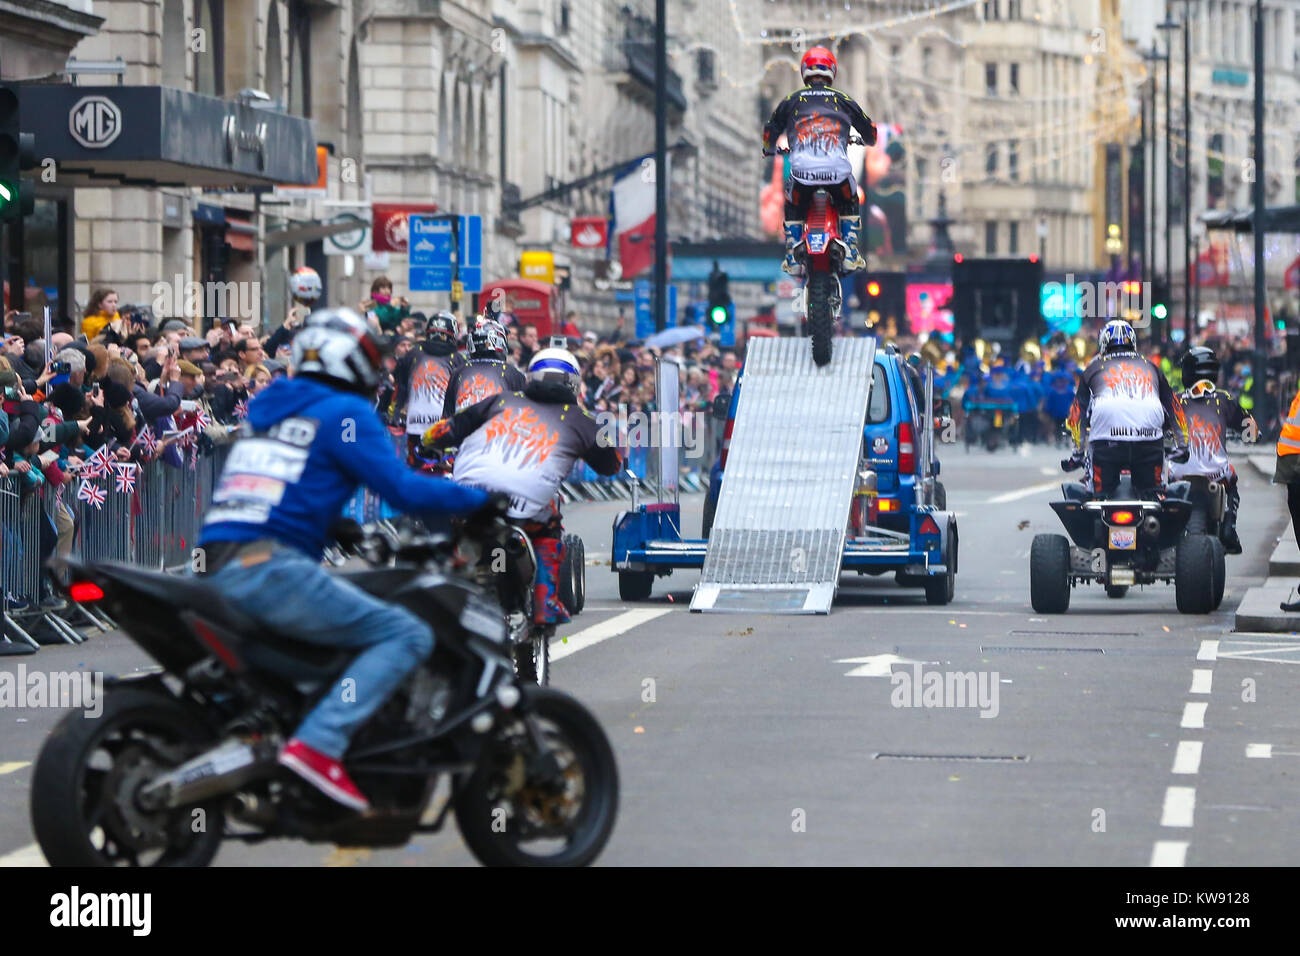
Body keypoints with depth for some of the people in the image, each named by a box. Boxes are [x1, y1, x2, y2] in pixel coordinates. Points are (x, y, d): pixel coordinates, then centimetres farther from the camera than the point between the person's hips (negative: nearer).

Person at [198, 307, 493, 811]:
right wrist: (478, 497, 7)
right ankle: (318, 744, -25)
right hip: (269, 568, -9)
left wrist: (340, 530, 46)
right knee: (407, 635, -9)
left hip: (215, 574, 9)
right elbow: (400, 487, -6)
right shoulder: (345, 412, 2)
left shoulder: (264, 409, 26)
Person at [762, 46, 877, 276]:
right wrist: (867, 140, 54)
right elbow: (870, 131, 29)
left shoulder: (791, 101, 16)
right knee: (850, 205, 32)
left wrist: (768, 150, 50)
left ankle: (792, 258, 20)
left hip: (801, 169, 0)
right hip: (838, 169, 0)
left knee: (793, 208, 31)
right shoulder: (842, 100, 17)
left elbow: (769, 133, 26)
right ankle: (851, 254, 21)